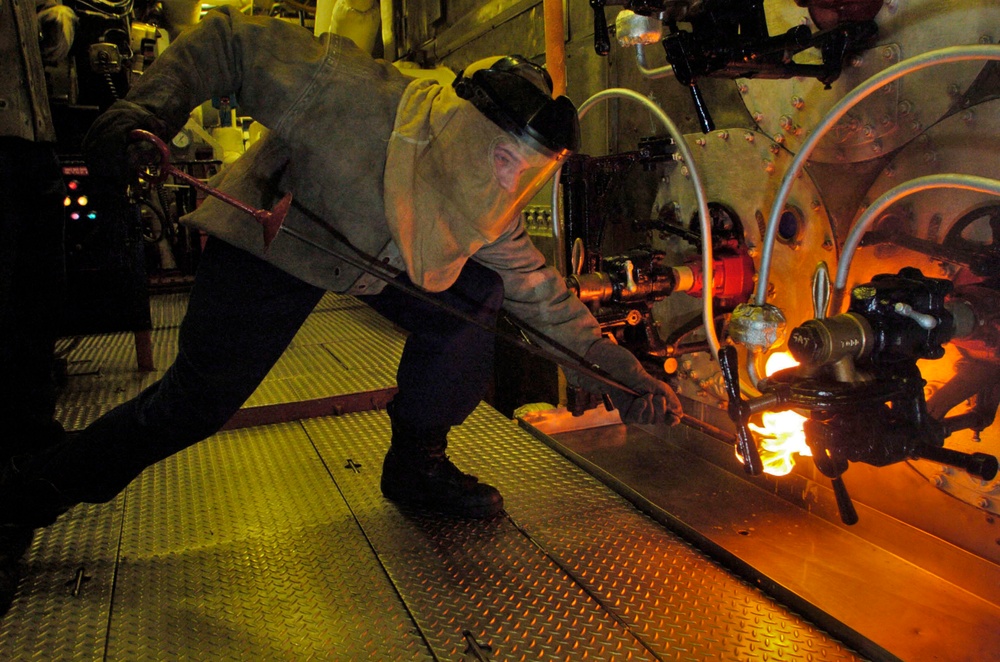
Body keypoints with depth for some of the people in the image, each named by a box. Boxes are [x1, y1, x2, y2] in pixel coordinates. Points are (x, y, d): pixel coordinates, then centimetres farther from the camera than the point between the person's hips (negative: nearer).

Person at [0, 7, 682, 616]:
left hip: (380, 256, 5)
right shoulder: (354, 94, -34)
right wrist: (148, 109, -36)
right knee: (198, 398, -7)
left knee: (472, 295, -16)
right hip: (272, 236, -4)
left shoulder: (493, 218, -19)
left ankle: (416, 465, 2)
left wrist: (624, 376, -16)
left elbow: (545, 296, -12)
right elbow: (228, 38, -23)